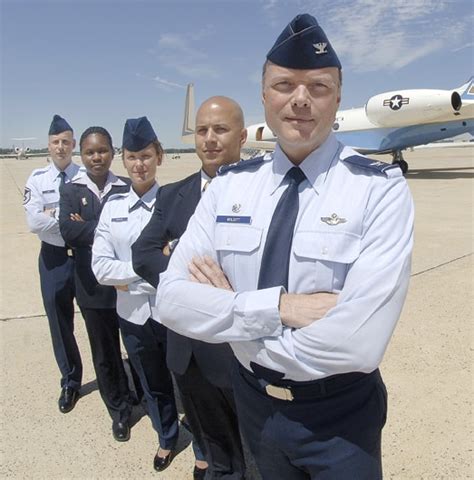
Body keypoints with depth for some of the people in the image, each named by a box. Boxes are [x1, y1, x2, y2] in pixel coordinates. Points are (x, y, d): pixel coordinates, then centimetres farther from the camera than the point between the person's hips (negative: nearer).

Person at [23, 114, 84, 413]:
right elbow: (34, 223, -12)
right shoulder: (38, 179, -2)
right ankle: (70, 382, 34)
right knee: (60, 322, 12)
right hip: (54, 258, 2)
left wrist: (55, 213, -17)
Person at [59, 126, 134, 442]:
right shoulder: (71, 191, 2)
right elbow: (68, 231, -14)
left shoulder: (127, 189, -2)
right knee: (104, 355, 15)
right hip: (93, 287, 2)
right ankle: (119, 411, 36)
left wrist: (89, 228, -18)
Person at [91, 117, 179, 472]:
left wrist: (126, 274, -17)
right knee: (153, 386, 24)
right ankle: (167, 438, 51)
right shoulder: (113, 206, 0)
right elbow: (100, 267, -6)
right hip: (133, 315, 4)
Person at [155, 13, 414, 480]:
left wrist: (233, 305, -19)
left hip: (340, 415, -3)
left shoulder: (381, 189, -19)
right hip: (252, 400, 4)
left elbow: (358, 343, -30)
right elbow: (172, 299, -13)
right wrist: (279, 306, -27)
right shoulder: (228, 185, -7)